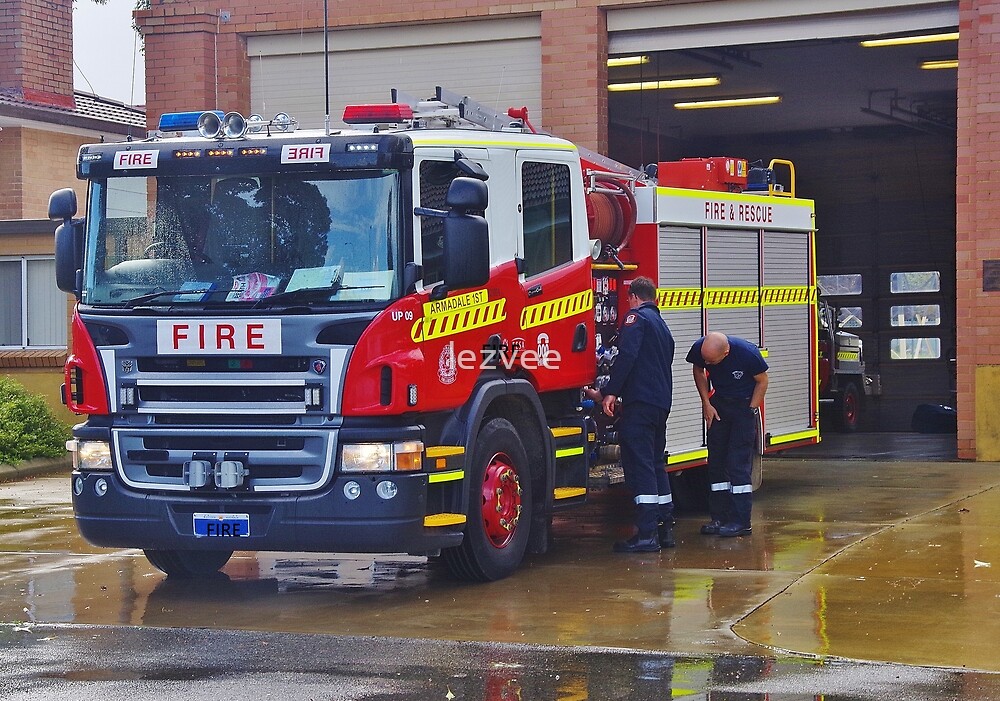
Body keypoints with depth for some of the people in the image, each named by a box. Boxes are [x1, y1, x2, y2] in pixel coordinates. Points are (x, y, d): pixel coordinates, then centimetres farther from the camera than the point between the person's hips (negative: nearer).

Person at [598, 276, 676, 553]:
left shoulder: (636, 317, -3)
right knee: (656, 463, 16)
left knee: (639, 465, -11)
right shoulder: (661, 324, 25)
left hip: (640, 402, -9)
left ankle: (646, 533, -16)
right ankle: (665, 528, 18)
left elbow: (627, 354, -18)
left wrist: (611, 392, -20)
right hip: (662, 402, 9)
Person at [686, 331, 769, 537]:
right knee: (716, 461, 3)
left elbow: (762, 381, -11)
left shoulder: (748, 353, -30)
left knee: (739, 463, -10)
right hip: (719, 403, 5)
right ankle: (719, 517, 8)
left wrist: (750, 411, -11)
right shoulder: (699, 349, -20)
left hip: (744, 404, -4)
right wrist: (706, 403, -1)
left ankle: (740, 521, -9)